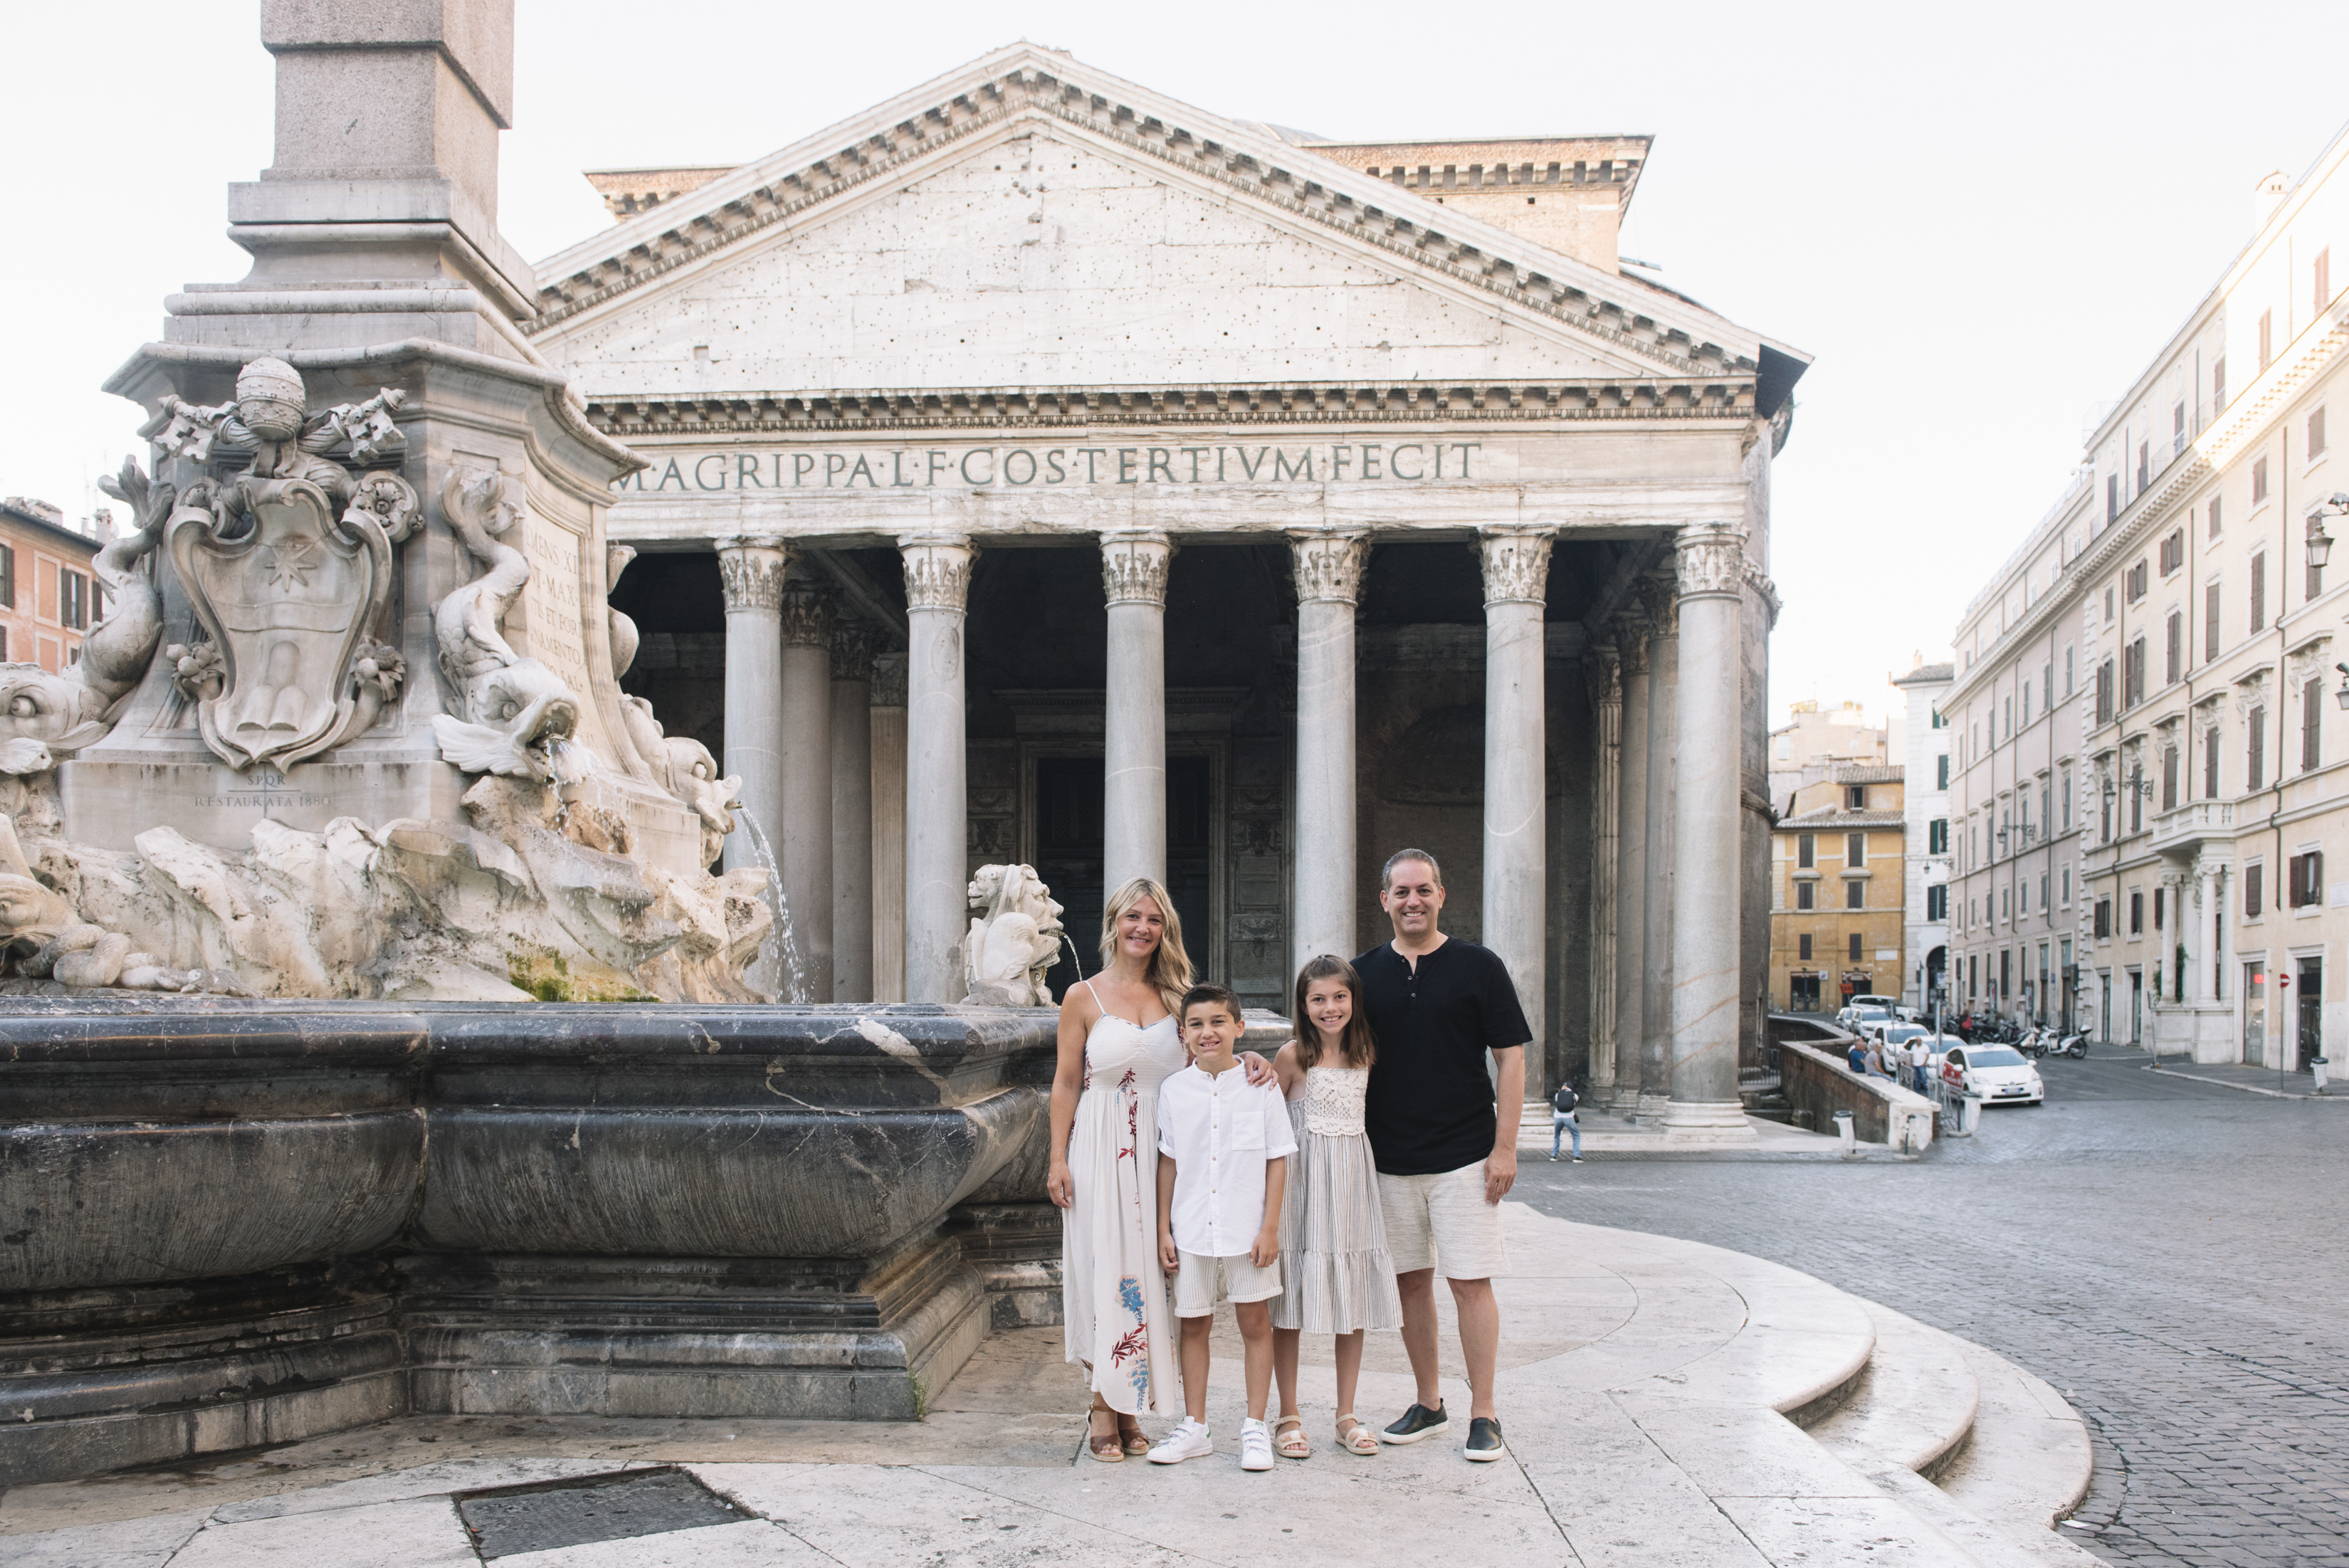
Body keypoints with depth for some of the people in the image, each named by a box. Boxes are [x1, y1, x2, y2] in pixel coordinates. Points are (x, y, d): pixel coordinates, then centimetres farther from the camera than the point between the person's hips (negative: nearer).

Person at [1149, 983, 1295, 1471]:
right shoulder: (1174, 1090, 0)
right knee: (1193, 1324, 10)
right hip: (1192, 1230, 2)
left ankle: (1255, 1427, 16)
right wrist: (1163, 1229, 4)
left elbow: (1278, 1159, -2)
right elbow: (1169, 1161, 6)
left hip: (1248, 1229, -2)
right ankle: (1195, 1427, 21)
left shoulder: (1261, 1086, -5)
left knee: (1255, 1322, 5)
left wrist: (1270, 1226, -6)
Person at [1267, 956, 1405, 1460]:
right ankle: (1288, 1417, 9)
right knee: (1291, 1300, -1)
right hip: (1301, 1178, -4)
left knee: (1354, 1298, 7)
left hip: (1353, 1177, 4)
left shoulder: (1366, 1052, 6)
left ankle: (1346, 1416, 17)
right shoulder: (1293, 1055, -6)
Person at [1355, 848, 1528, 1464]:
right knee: (1410, 1280, 10)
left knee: (1470, 1283, -3)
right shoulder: (1363, 974, 7)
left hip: (1464, 1157, -3)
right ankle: (1429, 1404, 22)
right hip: (1388, 1158, 3)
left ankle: (1483, 1414, 7)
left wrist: (1505, 1146, -7)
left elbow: (1511, 1059, -2)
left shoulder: (1479, 967, -2)